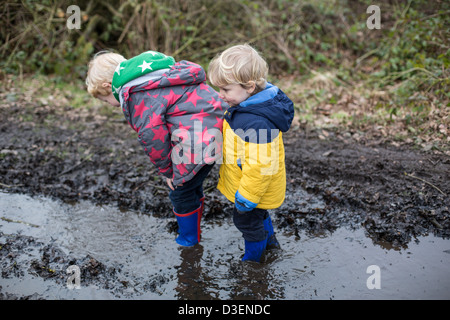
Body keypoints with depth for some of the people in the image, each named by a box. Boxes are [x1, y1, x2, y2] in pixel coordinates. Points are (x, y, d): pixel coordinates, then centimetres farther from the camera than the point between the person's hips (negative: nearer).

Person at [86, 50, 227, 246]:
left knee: (181, 191, 7)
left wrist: (166, 170, -1)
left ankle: (188, 242, 24)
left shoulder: (138, 96, -13)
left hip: (198, 140, -10)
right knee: (192, 187, 23)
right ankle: (193, 234, 40)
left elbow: (152, 135, -15)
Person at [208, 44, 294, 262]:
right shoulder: (249, 103, -8)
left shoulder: (256, 123, -40)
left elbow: (259, 165, -35)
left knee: (247, 221, 16)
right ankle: (269, 240, 58)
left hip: (254, 187, -9)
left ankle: (252, 259, 42)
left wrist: (246, 197, -25)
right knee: (258, 214, 32)